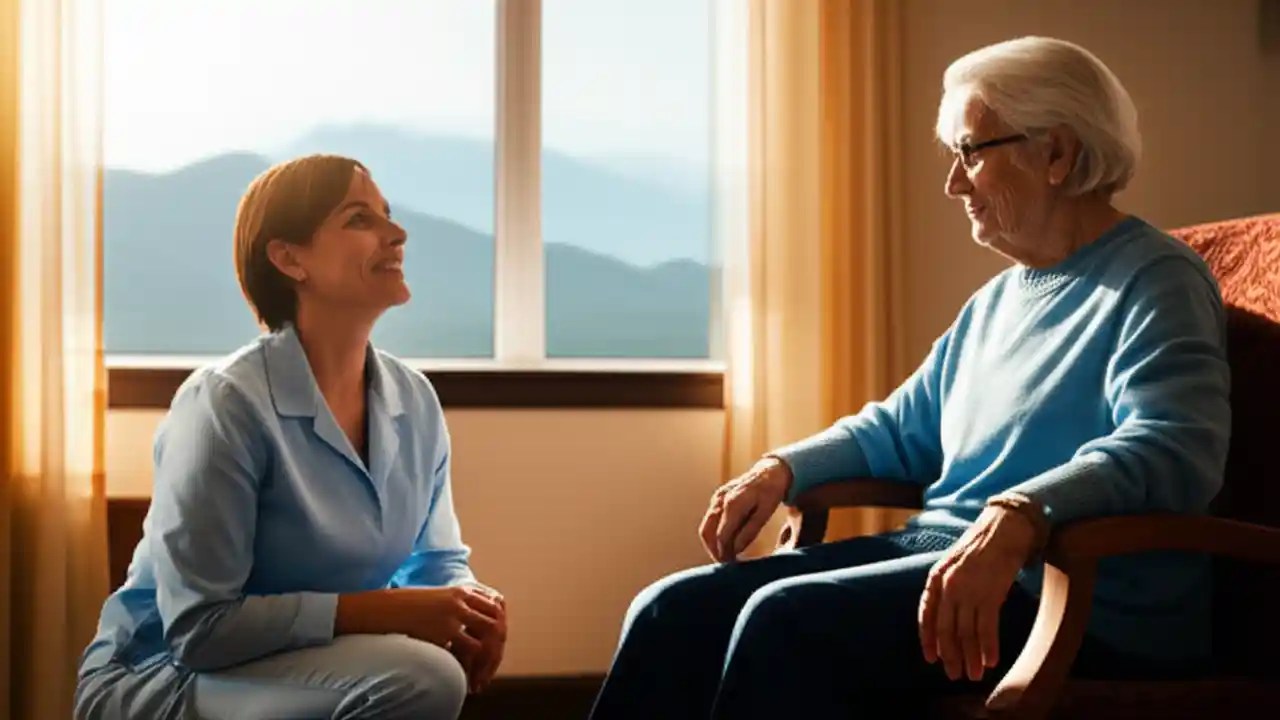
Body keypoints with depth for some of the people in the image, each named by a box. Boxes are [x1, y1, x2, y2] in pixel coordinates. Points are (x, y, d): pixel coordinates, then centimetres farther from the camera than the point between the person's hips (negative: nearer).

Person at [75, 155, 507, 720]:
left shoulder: (414, 401, 0)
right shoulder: (226, 402, -21)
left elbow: (438, 560, 10)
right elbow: (199, 627, -23)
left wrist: (469, 607, -14)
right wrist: (383, 610, -27)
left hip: (309, 662, 7)